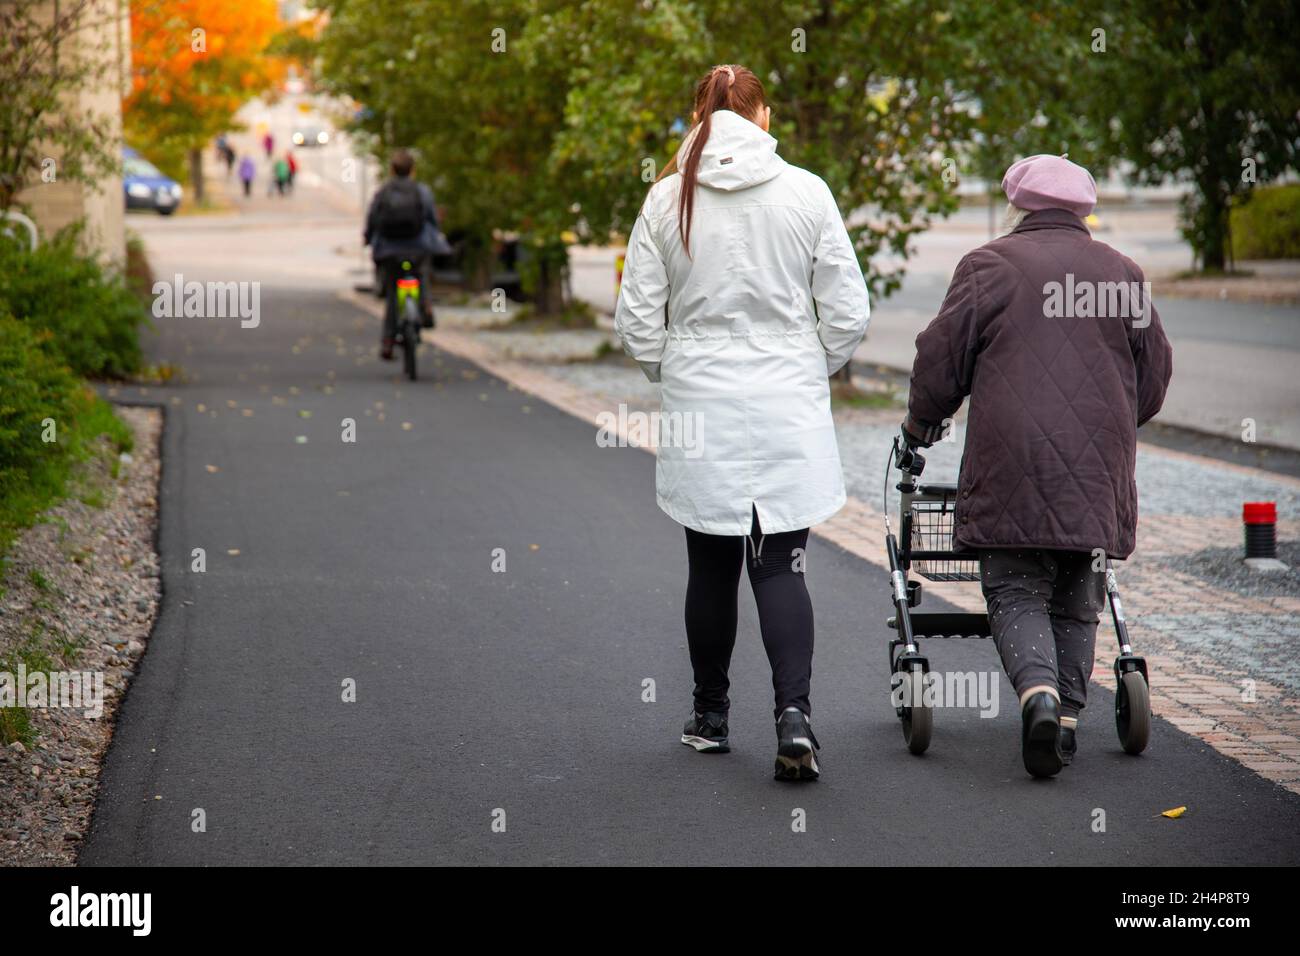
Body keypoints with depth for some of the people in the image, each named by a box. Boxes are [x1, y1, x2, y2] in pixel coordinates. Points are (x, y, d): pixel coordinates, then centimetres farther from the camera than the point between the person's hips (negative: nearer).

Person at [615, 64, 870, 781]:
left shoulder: (668, 198, -3)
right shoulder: (807, 193, -4)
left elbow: (636, 320, -1)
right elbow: (848, 315, -2)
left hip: (698, 408, 1)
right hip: (789, 411, -1)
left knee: (710, 567, 13)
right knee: (781, 566, 3)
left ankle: (711, 716, 24)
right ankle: (794, 713, -14)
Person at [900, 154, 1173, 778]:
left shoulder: (991, 265, 0)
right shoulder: (1122, 273, 13)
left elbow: (941, 356, 0)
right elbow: (1155, 374, 19)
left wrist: (922, 425, 18)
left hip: (1012, 471, -3)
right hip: (1099, 471, 4)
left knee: (1016, 593, -1)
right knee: (1076, 601, 13)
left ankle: (1038, 691, -24)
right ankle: (1068, 714, 8)